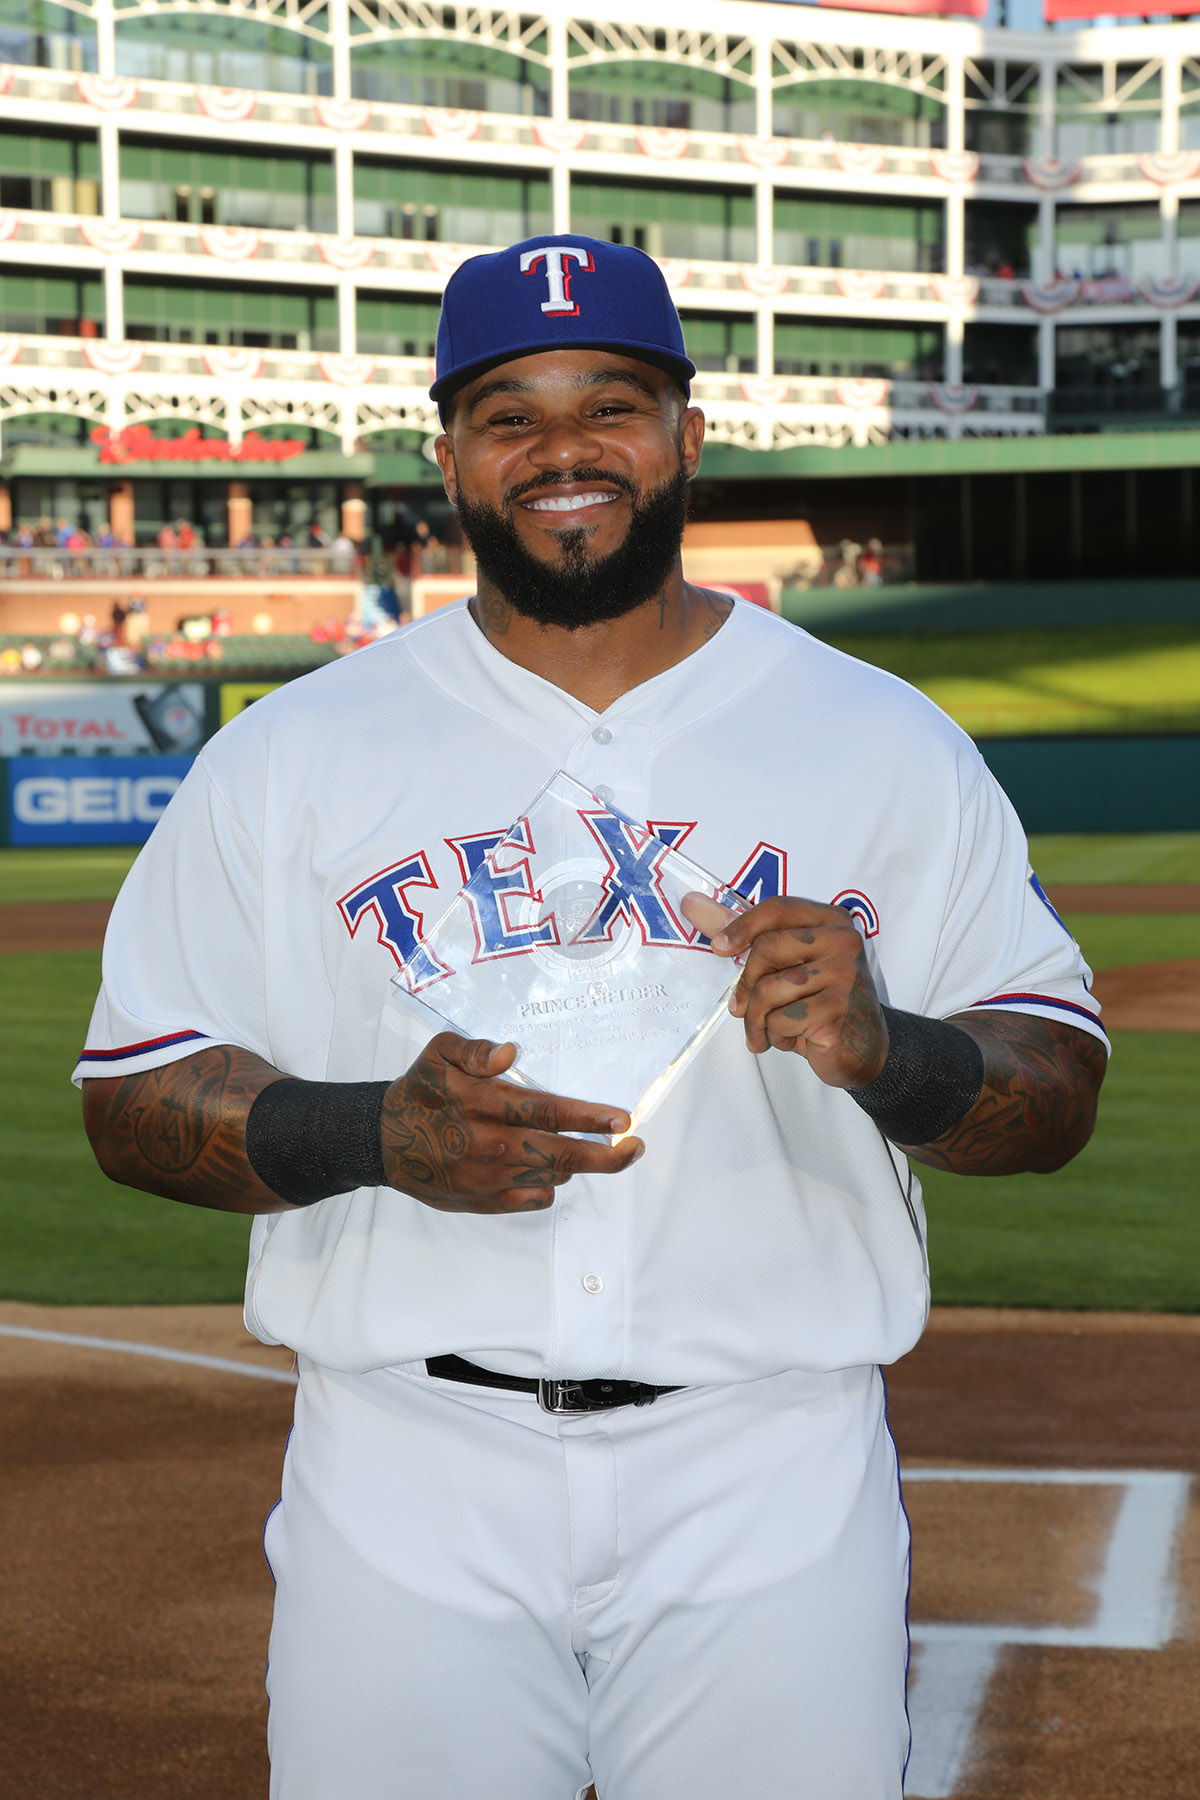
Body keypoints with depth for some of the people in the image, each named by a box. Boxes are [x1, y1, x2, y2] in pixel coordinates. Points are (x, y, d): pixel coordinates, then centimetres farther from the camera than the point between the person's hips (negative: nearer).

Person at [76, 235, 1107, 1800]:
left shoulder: (888, 745, 5)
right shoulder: (291, 755, 5)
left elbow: (1061, 1093, 4)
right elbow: (130, 1099, 3)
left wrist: (886, 1054, -18)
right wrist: (376, 1135, -16)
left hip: (769, 1492, 0)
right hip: (408, 1486, 0)